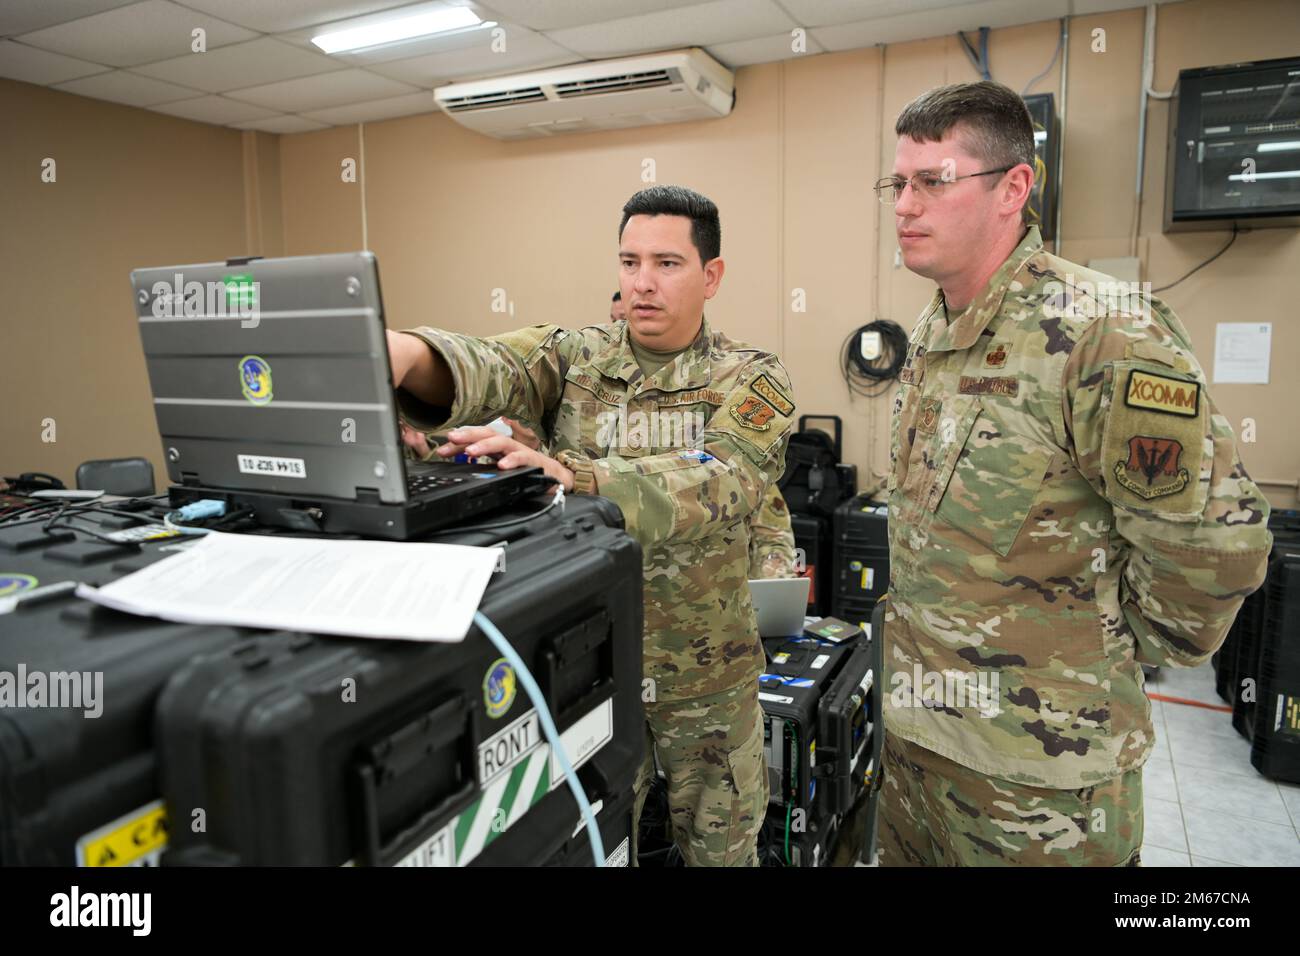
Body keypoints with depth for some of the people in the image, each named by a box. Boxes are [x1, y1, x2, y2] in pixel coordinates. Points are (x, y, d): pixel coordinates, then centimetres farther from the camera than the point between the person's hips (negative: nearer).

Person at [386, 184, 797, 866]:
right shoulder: (573, 357, -2)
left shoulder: (751, 379, -8)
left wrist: (568, 476, -44)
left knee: (720, 847, 19)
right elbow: (492, 367, -25)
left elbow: (716, 486, -28)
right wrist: (409, 355, -48)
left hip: (704, 675, -1)